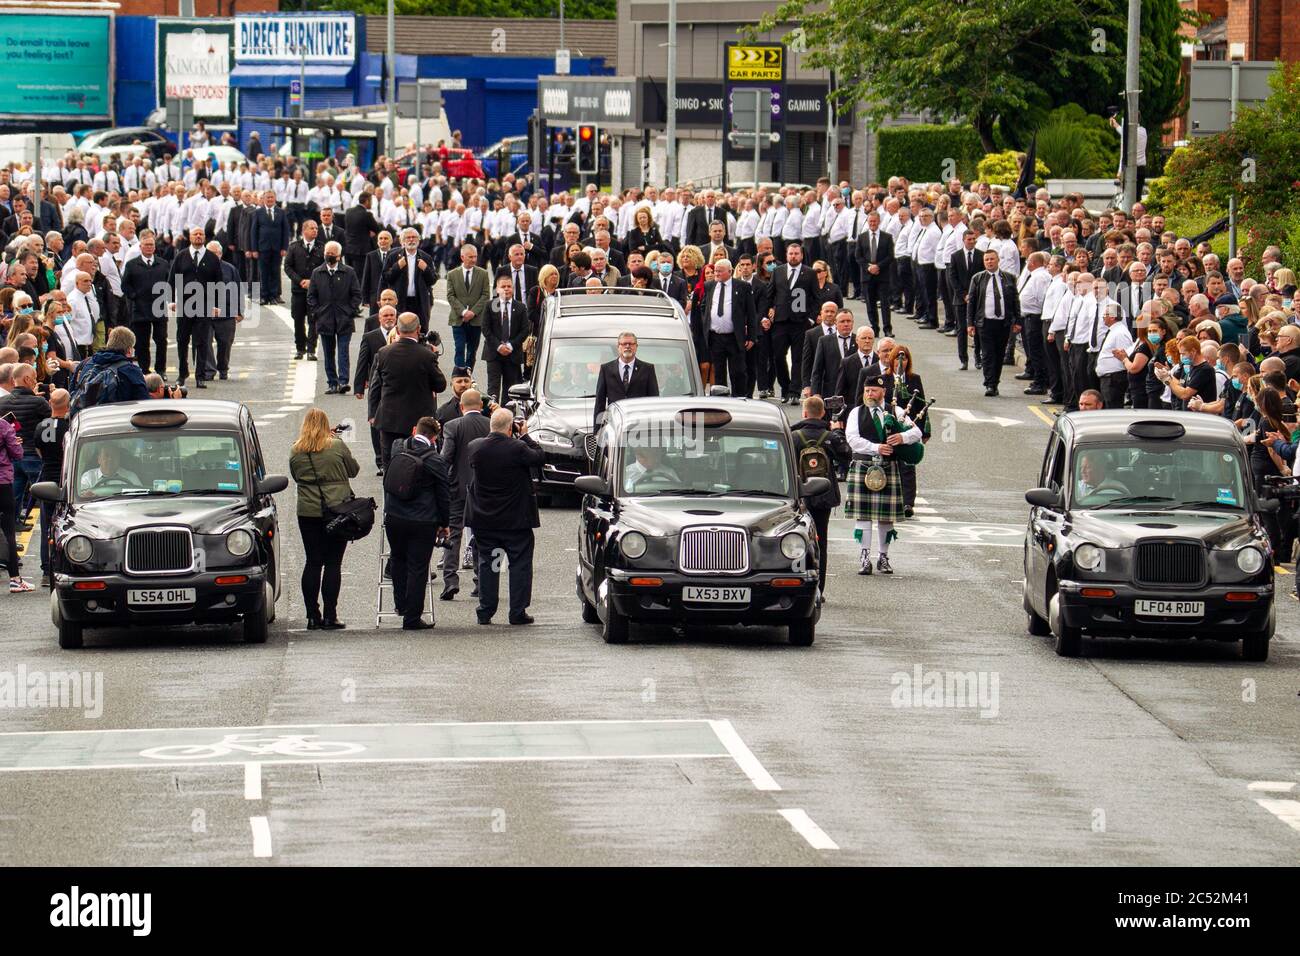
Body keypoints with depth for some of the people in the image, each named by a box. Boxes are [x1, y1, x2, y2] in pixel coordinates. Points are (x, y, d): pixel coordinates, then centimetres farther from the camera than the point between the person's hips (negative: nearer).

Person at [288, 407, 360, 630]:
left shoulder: (296, 451, 0)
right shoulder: (337, 446, -6)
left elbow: (296, 476, 12)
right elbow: (353, 470, 6)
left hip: (307, 512, 2)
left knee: (312, 563, 8)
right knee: (333, 563, 1)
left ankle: (312, 616, 7)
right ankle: (329, 616, -2)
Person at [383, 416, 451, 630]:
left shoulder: (397, 448, -3)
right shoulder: (435, 462, -13)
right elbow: (443, 495, -3)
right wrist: (444, 524, 9)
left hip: (394, 517, 3)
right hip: (422, 522, -3)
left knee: (398, 559, 24)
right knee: (417, 568, 3)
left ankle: (401, 603, 32)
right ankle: (412, 618, 5)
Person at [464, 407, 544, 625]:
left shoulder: (474, 447, -7)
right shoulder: (517, 448, -20)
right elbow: (539, 457, -7)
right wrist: (525, 436, 4)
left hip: (483, 517, 3)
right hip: (516, 518, -3)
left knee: (487, 564, 12)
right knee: (520, 563, 7)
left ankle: (485, 612, 12)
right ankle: (518, 612, 5)